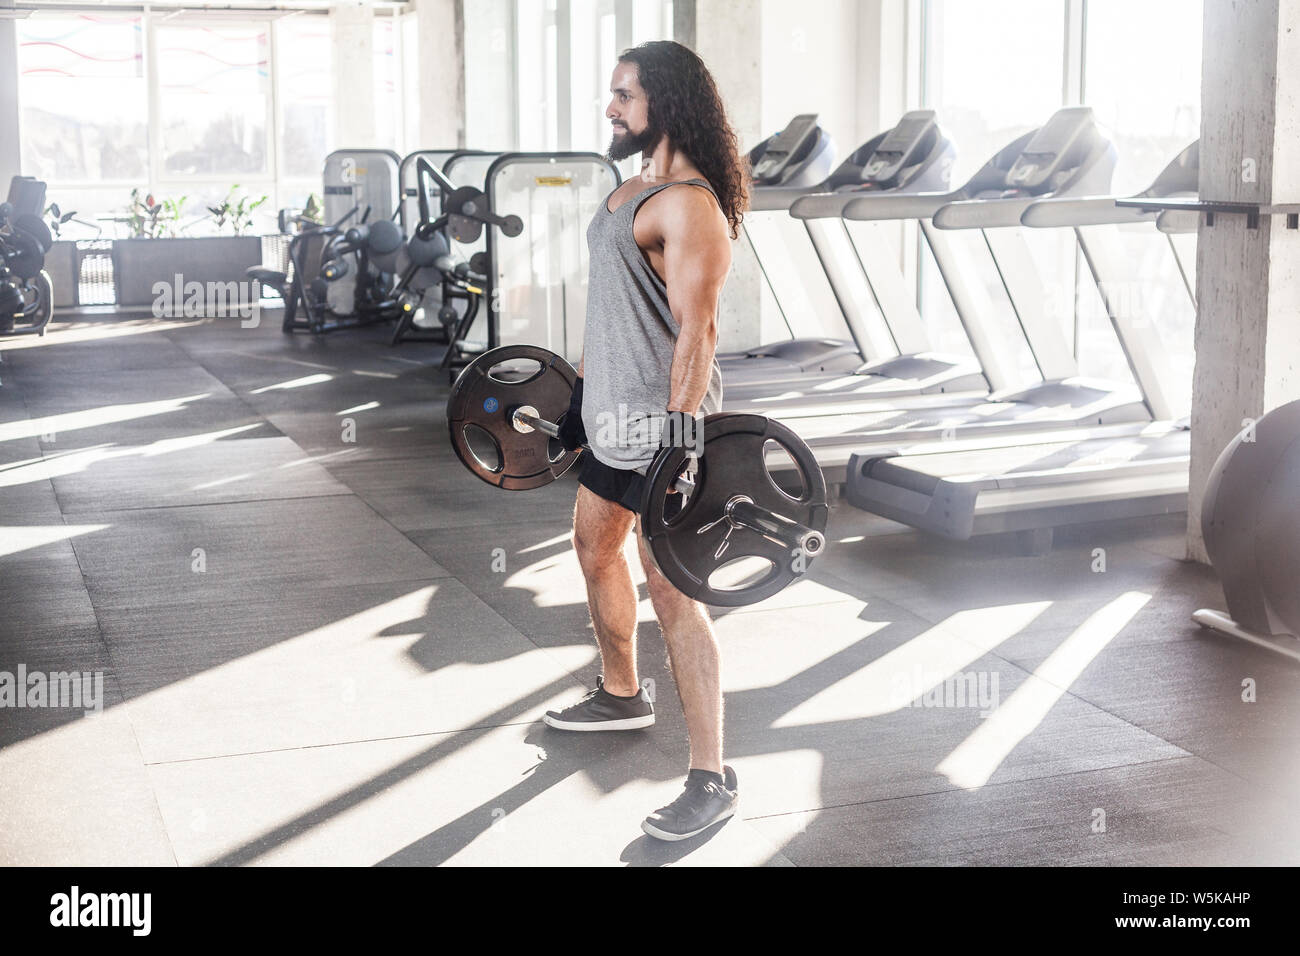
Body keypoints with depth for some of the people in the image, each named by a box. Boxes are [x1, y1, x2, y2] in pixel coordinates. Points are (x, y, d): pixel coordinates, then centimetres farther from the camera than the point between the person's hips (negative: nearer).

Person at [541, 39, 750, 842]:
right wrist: (581, 389, 23)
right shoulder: (638, 187, 13)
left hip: (662, 420, -11)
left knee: (670, 590, -10)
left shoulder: (690, 205, -19)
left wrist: (684, 439, -27)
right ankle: (622, 696, 46)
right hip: (614, 413, 11)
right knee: (596, 549, 23)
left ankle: (712, 781, -3)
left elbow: (696, 329, -24)